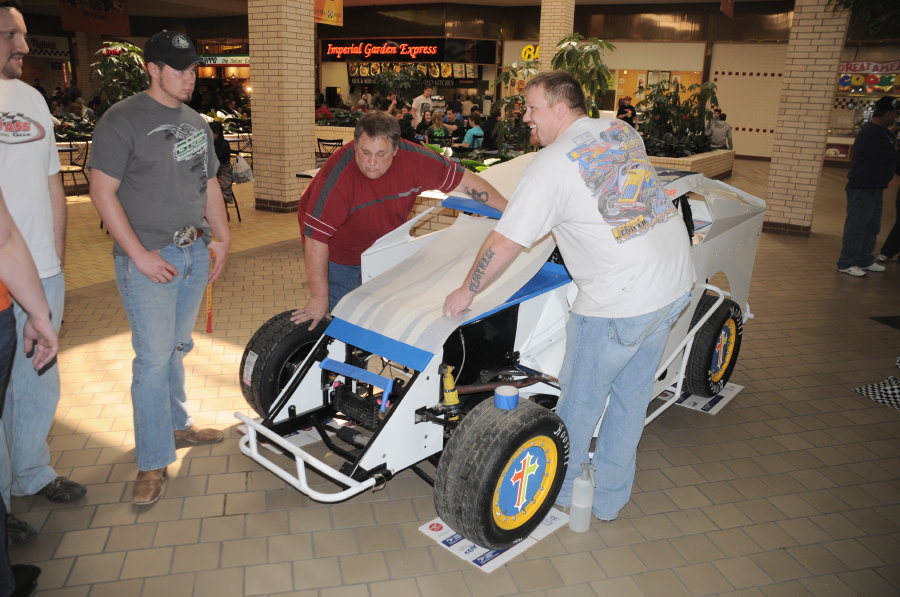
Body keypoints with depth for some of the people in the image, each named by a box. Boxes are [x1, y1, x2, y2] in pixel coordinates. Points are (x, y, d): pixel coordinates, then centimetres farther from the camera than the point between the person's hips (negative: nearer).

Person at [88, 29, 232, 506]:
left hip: (195, 252, 6)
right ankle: (153, 463, 7)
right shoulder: (121, 121, -9)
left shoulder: (196, 122, 14)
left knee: (178, 348, 16)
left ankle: (176, 425, 34)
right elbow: (102, 192, -12)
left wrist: (222, 237, 13)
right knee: (154, 357, -4)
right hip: (149, 259, -6)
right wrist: (140, 254, -17)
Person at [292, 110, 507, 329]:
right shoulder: (337, 175, -34)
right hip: (337, 256, -4)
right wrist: (319, 299, -29)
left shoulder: (415, 159, -24)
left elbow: (466, 181, -14)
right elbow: (316, 237, -32)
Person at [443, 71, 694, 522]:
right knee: (631, 396, 18)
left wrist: (465, 293, 2)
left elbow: (502, 244, -12)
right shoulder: (623, 131, 9)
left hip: (618, 303, -8)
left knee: (579, 401, 12)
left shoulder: (551, 164, -13)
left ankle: (560, 489, 33)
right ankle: (609, 500, 33)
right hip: (677, 282, 8)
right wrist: (554, 228, 32)